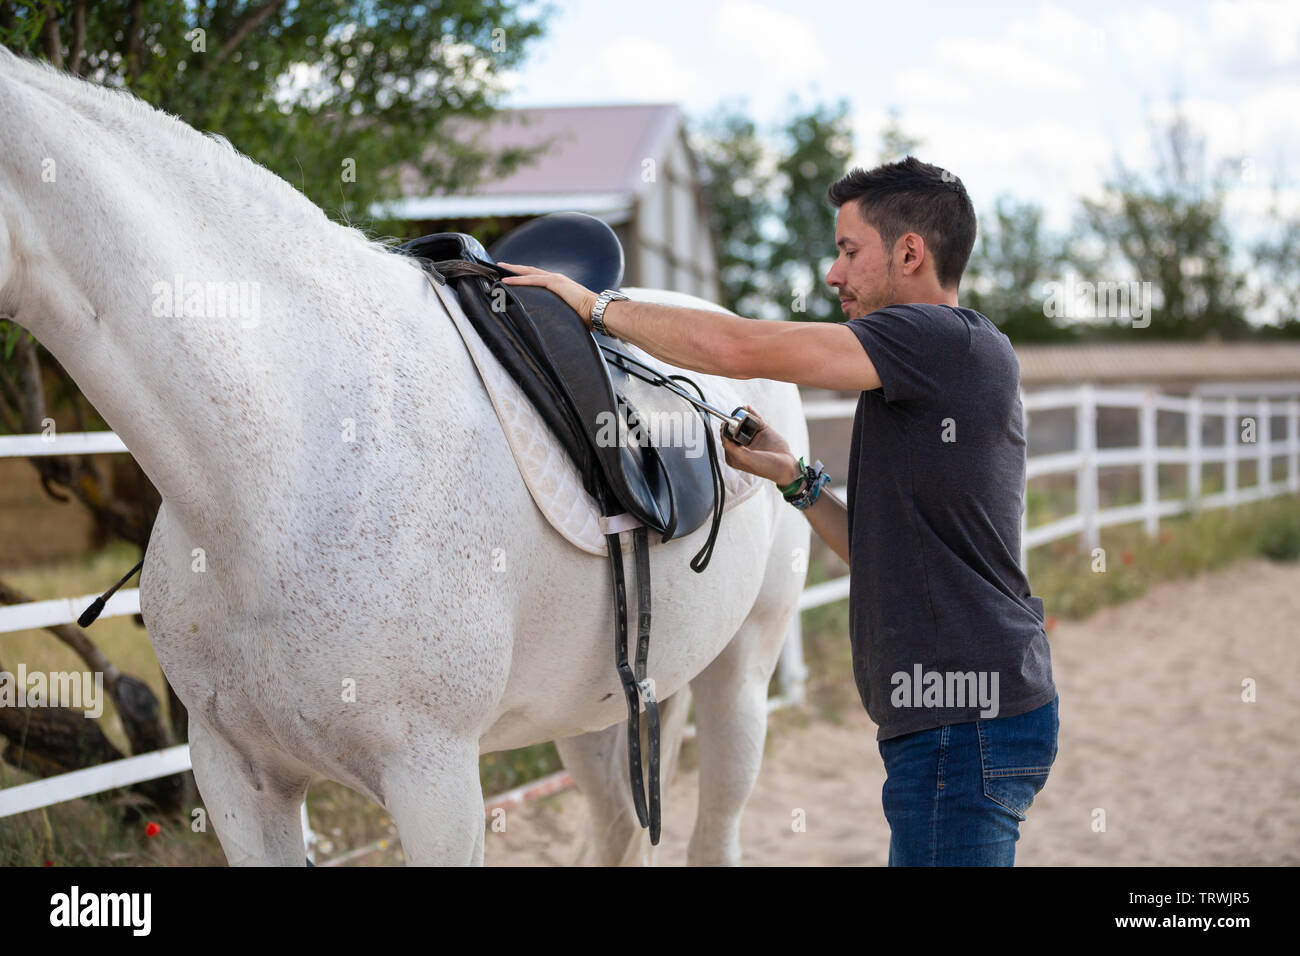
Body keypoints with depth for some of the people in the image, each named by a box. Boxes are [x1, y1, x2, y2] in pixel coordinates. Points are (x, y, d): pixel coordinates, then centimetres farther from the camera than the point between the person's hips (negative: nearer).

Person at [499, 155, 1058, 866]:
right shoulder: (970, 365, 20)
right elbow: (885, 549, 23)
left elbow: (737, 348, -20)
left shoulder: (944, 338, -12)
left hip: (965, 719, -10)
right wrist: (794, 477, 13)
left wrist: (594, 305, -8)